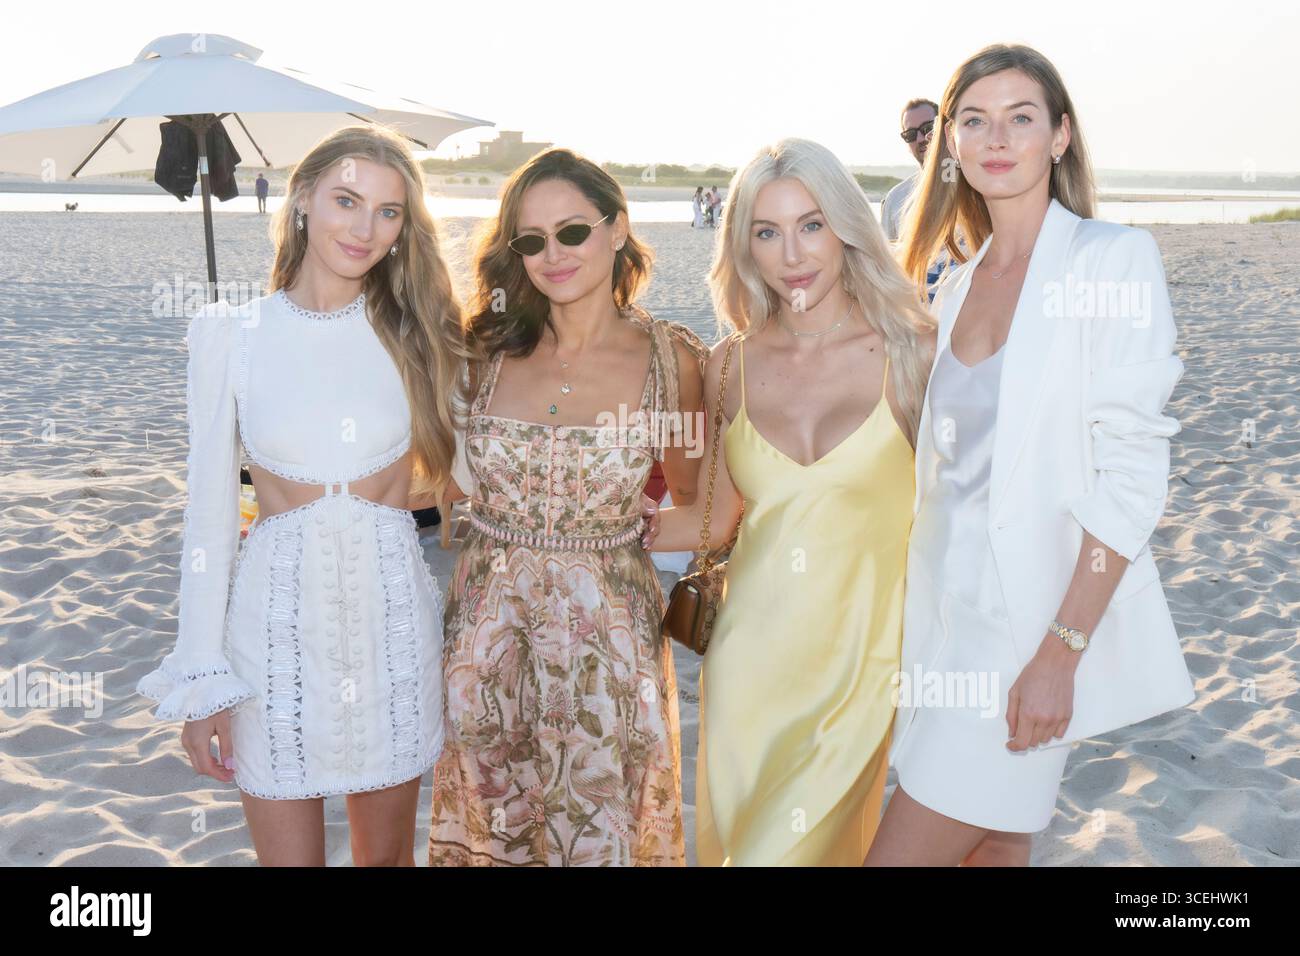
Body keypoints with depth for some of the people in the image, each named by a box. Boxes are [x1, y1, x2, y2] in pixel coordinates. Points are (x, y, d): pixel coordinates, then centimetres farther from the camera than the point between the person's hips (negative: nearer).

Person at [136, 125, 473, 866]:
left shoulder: (415, 333, -1)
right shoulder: (230, 333, -5)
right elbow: (211, 512, -4)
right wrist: (200, 678, -5)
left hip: (393, 620, 2)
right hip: (279, 621, -1)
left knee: (388, 852, 17)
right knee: (288, 853, 11)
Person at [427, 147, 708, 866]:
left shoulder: (672, 359, -6)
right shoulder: (488, 348, -1)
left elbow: (693, 502, 6)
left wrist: (614, 525, -4)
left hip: (609, 641, -2)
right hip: (489, 636, 2)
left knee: (599, 833, 14)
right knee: (490, 832, 18)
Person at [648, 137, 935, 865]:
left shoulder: (911, 353, -7)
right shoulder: (732, 366, 1)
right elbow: (713, 521, 8)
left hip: (863, 665, -3)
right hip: (750, 661, 3)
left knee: (815, 841, 1)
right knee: (734, 838, 14)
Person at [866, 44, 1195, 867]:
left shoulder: (1112, 259, -9)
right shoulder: (959, 285, 11)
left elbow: (1133, 473, -14)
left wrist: (1059, 653, -19)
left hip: (1041, 608, -6)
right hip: (956, 608, 6)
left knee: (901, 854, -5)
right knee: (992, 851, 15)